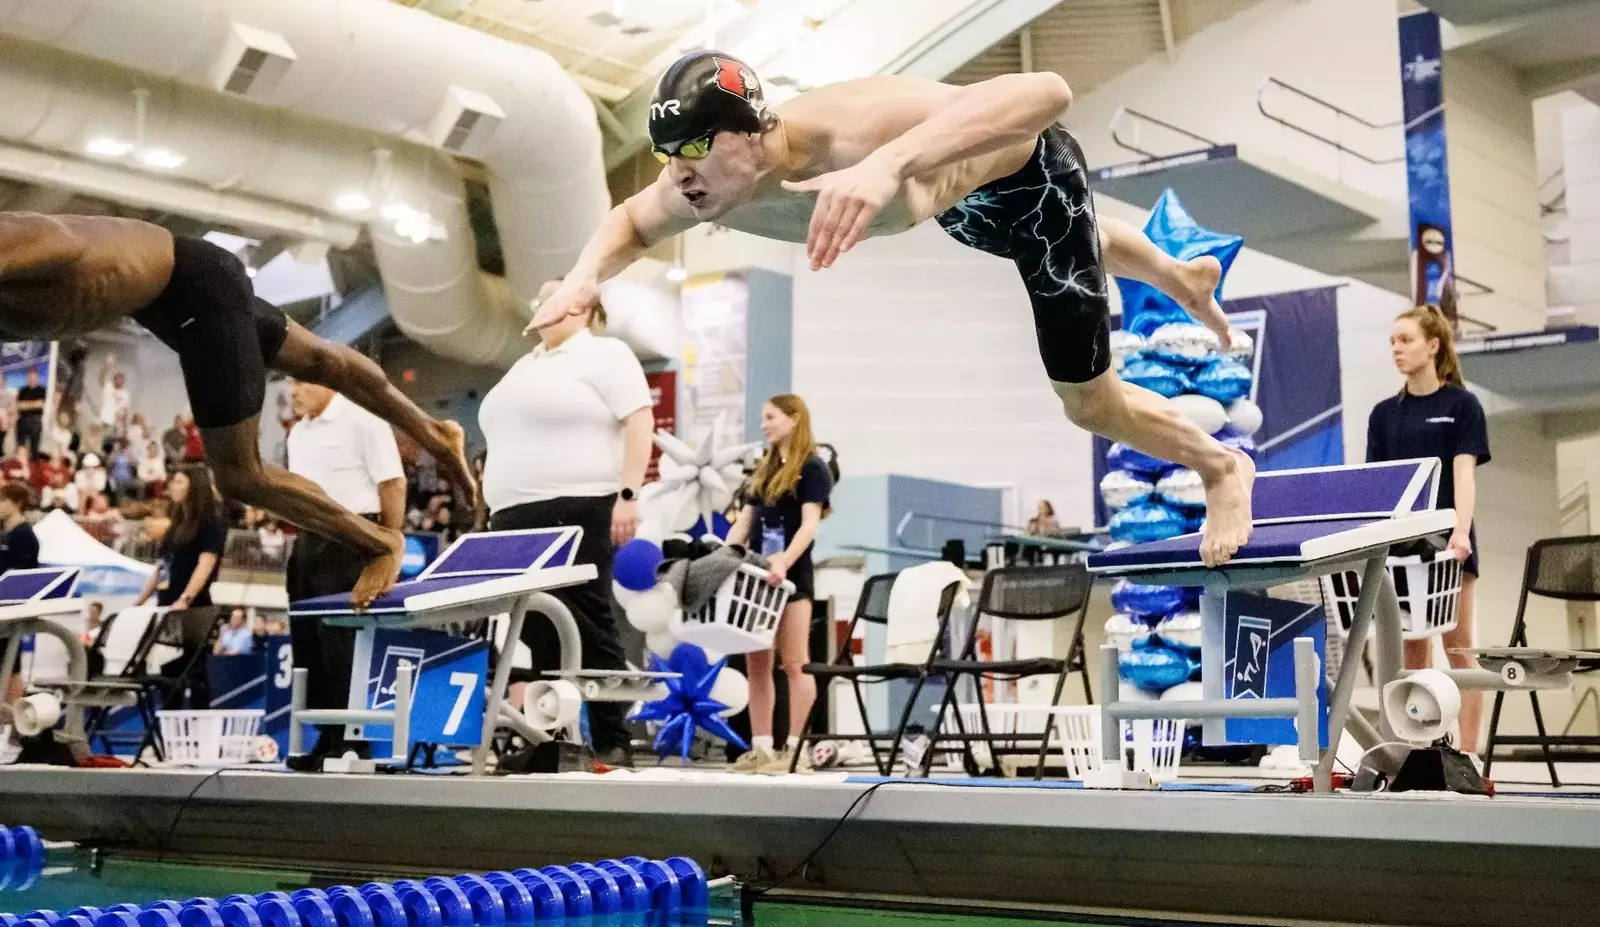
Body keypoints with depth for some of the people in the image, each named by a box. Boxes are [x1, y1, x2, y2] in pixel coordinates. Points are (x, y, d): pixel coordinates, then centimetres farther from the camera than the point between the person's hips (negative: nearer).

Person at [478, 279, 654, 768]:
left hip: (578, 512, -8)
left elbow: (639, 423, -10)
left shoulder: (606, 354, 0)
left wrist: (628, 495, -19)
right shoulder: (525, 366, 24)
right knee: (539, 635, 5)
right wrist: (499, 508, 18)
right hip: (517, 519, 8)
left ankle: (614, 744, -4)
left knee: (590, 631, -8)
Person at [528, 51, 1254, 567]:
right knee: (1083, 248, 39)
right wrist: (586, 275, -29)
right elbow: (630, 226, -5)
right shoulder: (700, 186, -30)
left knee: (1091, 404, 4)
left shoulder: (854, 135, -50)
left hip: (1028, 174, -7)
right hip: (960, 203, 7)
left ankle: (1222, 466, 36)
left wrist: (892, 162, -76)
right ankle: (1188, 279, 73)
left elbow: (1045, 92, -62)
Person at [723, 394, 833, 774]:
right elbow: (744, 521, 19)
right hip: (758, 574, 8)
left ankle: (795, 748, -5)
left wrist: (784, 561, -29)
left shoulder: (812, 468, -3)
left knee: (794, 663, -6)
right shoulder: (764, 469, 20)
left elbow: (810, 524, -14)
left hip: (791, 573, -7)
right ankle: (761, 748, 7)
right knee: (757, 663, 5)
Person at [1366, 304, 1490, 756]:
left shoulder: (1462, 405, 0)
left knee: (1457, 647, -2)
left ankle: (1467, 755, 0)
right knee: (1412, 650, 6)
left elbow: (1464, 474, -10)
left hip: (1447, 541, -4)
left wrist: (1461, 532, -24)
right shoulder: (1383, 414, 10)